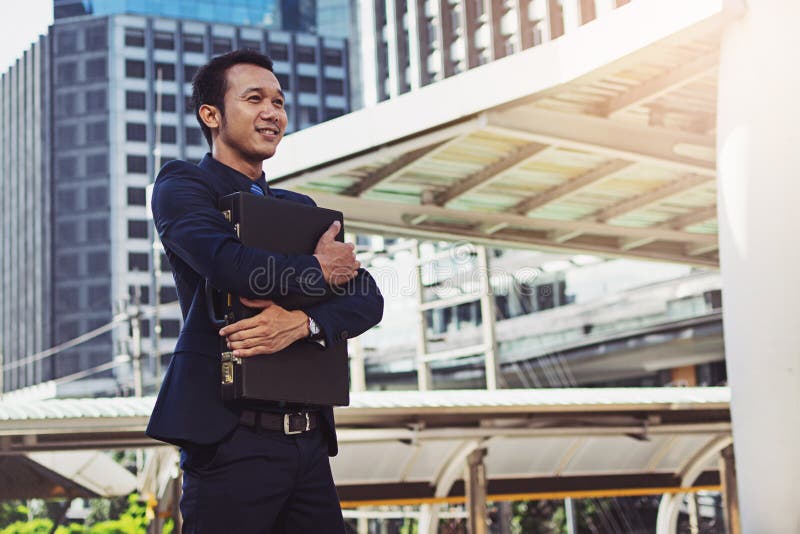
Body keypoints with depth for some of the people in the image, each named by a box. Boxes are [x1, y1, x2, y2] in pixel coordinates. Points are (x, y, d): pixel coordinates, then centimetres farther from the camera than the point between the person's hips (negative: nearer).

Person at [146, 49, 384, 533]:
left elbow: (368, 299, 7)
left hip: (311, 440, 6)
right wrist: (319, 269, -3)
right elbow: (230, 265, -18)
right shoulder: (181, 184, 2)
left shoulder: (300, 208, 19)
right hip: (231, 436, -5)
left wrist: (301, 322, -13)